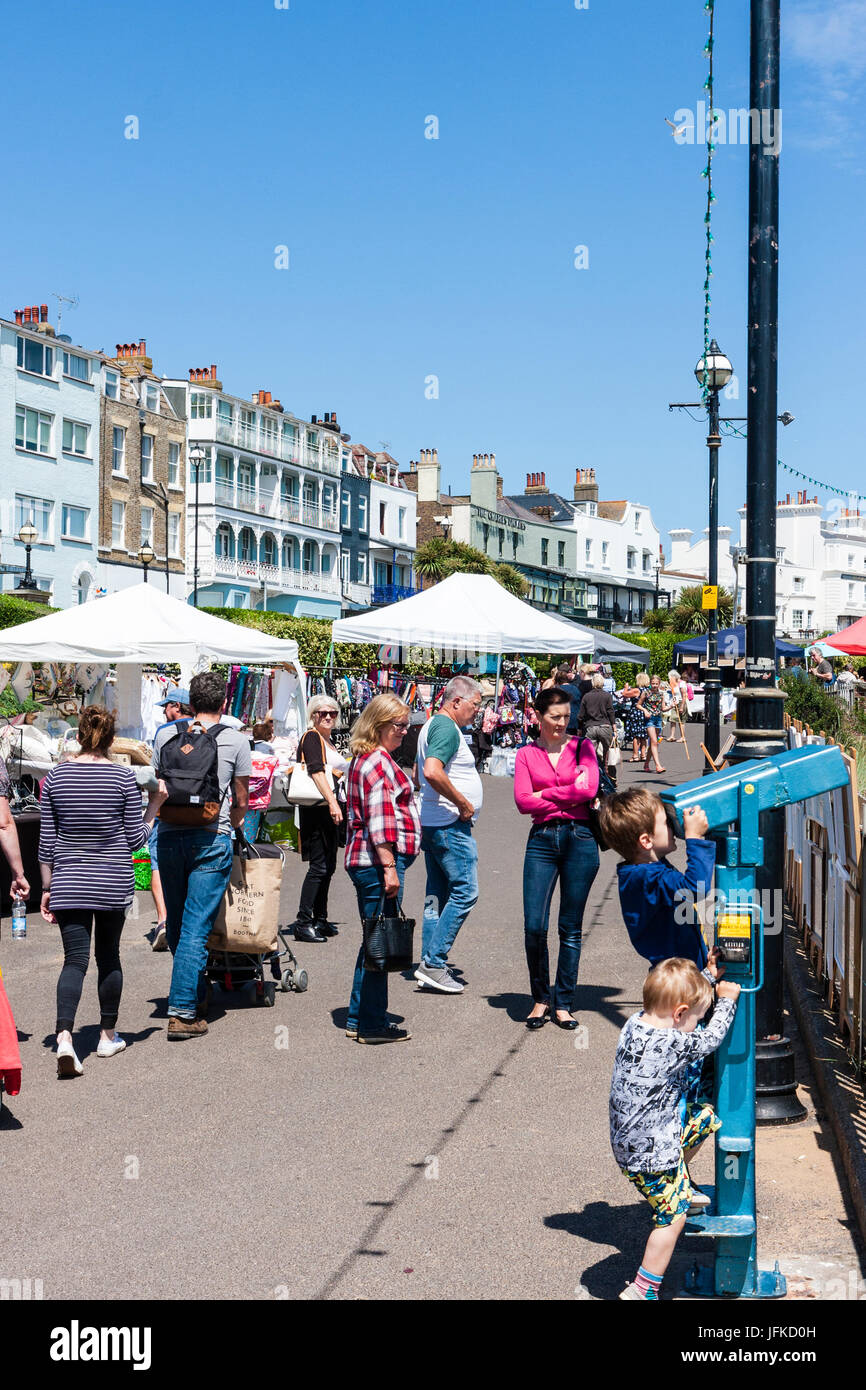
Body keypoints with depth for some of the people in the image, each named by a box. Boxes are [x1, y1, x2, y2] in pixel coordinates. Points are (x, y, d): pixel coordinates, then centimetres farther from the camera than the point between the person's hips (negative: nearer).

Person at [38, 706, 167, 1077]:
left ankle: (64, 1037, -20)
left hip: (69, 883, 1)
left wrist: (47, 887, 11)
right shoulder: (124, 777, -6)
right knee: (108, 955, 14)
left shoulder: (55, 777, -1)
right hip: (114, 882, -1)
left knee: (74, 959, -1)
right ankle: (108, 1036, 24)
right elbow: (135, 839, -3)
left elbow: (46, 841, 3)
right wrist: (154, 805, 10)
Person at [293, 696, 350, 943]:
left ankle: (320, 920, 19)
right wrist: (332, 802, -30)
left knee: (327, 866, 12)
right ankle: (303, 923, -11)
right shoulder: (311, 737, -8)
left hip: (329, 810, 10)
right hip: (317, 809, -10)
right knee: (319, 866, -12)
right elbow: (316, 771, -21)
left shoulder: (327, 740, 20)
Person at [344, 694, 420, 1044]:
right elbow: (380, 820, -20)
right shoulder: (378, 762, -13)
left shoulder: (365, 759, 19)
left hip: (365, 861, 11)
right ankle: (372, 1025, 1)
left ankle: (360, 1020, 22)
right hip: (379, 861, -11)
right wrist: (389, 867, -22)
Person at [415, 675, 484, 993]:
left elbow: (420, 773, 28)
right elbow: (433, 772, -30)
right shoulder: (448, 728, -15)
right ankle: (434, 963, -8)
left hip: (432, 823, 11)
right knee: (465, 891, -7)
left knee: (437, 895, 11)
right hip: (450, 825, -11)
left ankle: (430, 966, 14)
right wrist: (463, 803, -20)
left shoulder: (431, 726, 17)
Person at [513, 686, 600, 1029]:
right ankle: (540, 999, 13)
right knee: (534, 926, -6)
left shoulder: (582, 747, 7)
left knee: (571, 929, 5)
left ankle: (563, 1004, 15)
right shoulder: (526, 754, 9)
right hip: (542, 840, 1)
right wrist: (569, 794, -7)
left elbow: (589, 789, -8)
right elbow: (523, 801, -4)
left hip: (579, 839, 0)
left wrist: (545, 794, -4)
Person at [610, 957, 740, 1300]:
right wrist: (726, 999, 5)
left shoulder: (635, 1023, -5)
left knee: (704, 1117, 22)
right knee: (672, 1214, 7)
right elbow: (710, 1038, -11)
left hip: (629, 1139, 8)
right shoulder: (673, 1044, -29)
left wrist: (706, 979, 20)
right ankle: (643, 1290, 16)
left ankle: (682, 1185, 36)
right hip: (649, 1152, -8)